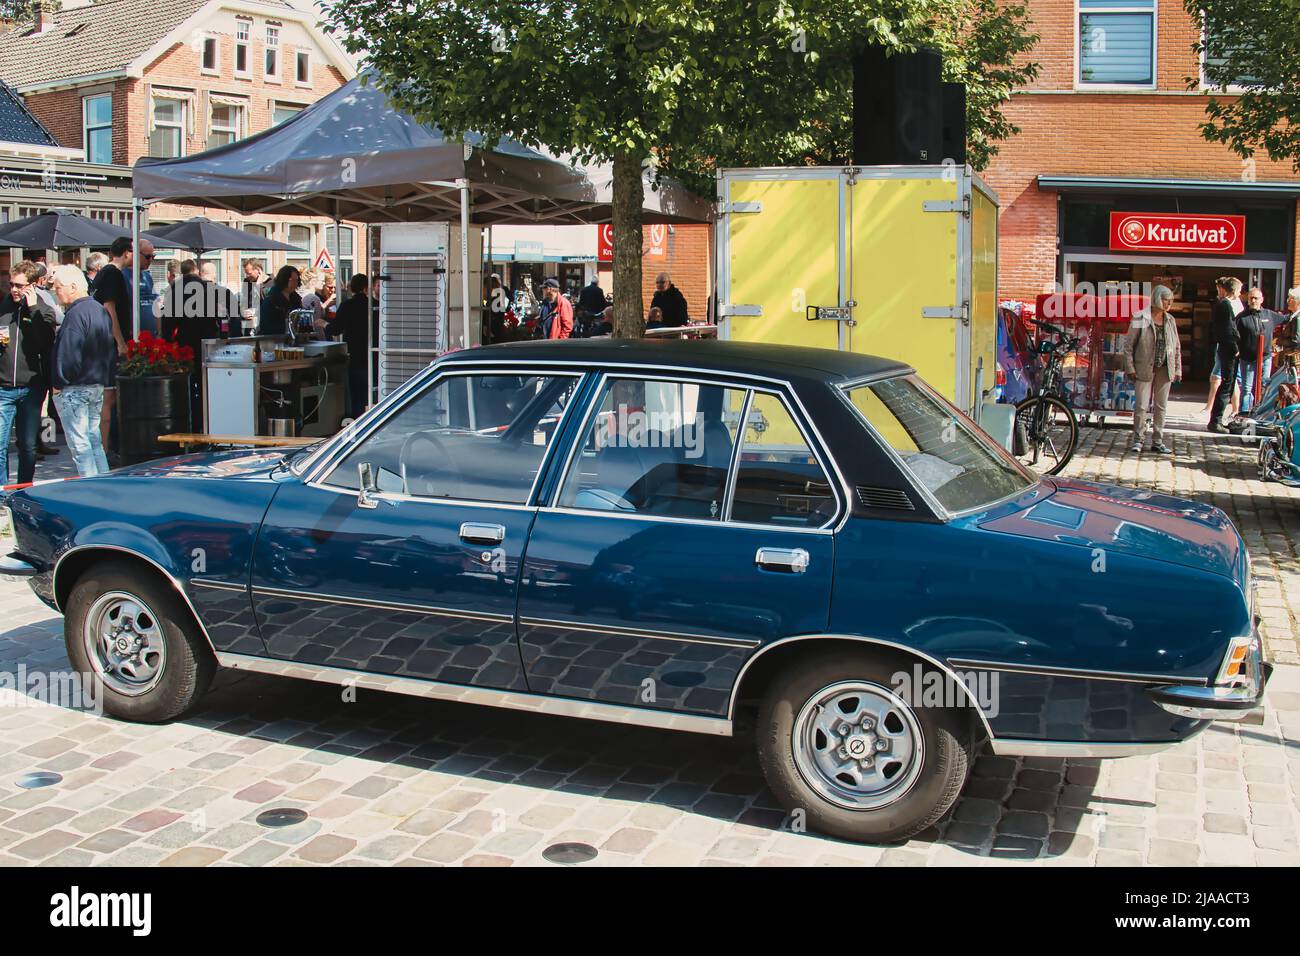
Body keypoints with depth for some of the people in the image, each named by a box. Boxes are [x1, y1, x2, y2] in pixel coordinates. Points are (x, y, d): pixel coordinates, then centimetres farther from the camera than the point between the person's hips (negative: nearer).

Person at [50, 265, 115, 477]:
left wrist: (59, 383, -11)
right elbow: (111, 350, 18)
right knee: (94, 440, 14)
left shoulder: (76, 314, -16)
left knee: (79, 444, -5)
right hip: (98, 385, 9)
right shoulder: (101, 311, 13)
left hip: (74, 388, -9)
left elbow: (69, 355, -21)